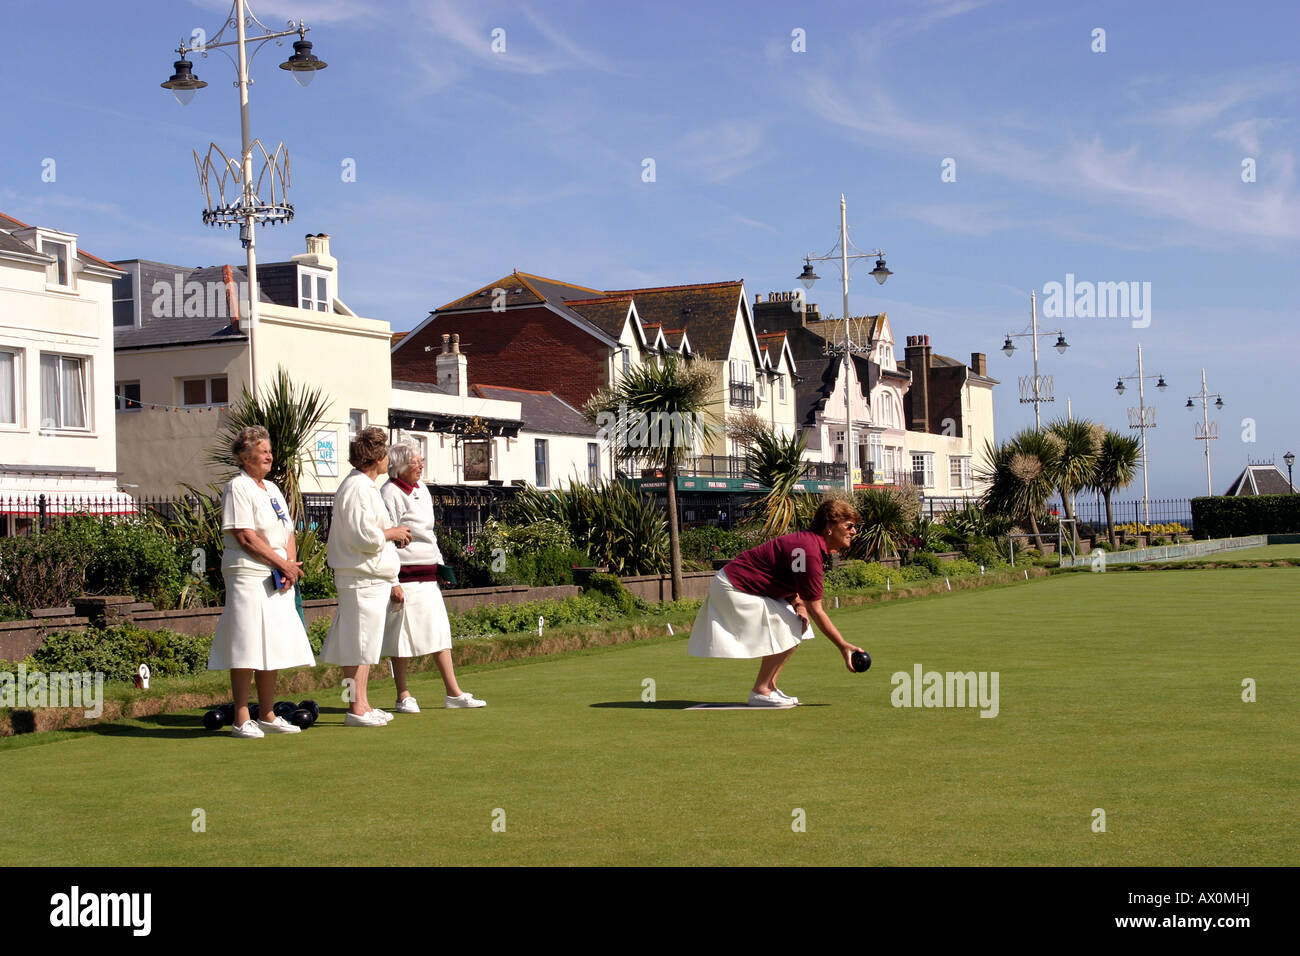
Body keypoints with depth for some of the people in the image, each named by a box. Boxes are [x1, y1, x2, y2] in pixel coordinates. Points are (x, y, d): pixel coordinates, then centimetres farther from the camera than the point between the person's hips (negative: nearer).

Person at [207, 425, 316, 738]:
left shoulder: (272, 489, 19)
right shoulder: (238, 487, -7)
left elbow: (288, 533, 18)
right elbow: (245, 537, -14)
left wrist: (291, 564, -1)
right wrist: (283, 564, -11)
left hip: (278, 582, 8)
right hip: (248, 575, -8)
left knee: (273, 647, 9)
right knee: (247, 650, -8)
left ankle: (268, 715, 16)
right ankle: (241, 720, -4)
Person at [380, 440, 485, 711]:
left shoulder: (421, 490, 15)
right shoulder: (391, 494, -11)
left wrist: (440, 565, 20)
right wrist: (393, 582, -19)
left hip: (427, 575, 8)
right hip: (405, 574, -8)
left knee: (439, 630, 7)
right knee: (402, 635, 0)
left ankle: (454, 693, 10)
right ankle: (403, 696, 9)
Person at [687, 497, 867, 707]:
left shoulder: (809, 541, 4)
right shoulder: (810, 551, -27)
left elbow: (789, 579, 16)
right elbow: (816, 611, -23)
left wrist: (798, 604, -5)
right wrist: (843, 646, -19)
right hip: (734, 589, -11)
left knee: (799, 626, 6)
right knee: (786, 632, -15)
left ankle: (769, 686, 10)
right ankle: (760, 692, -6)